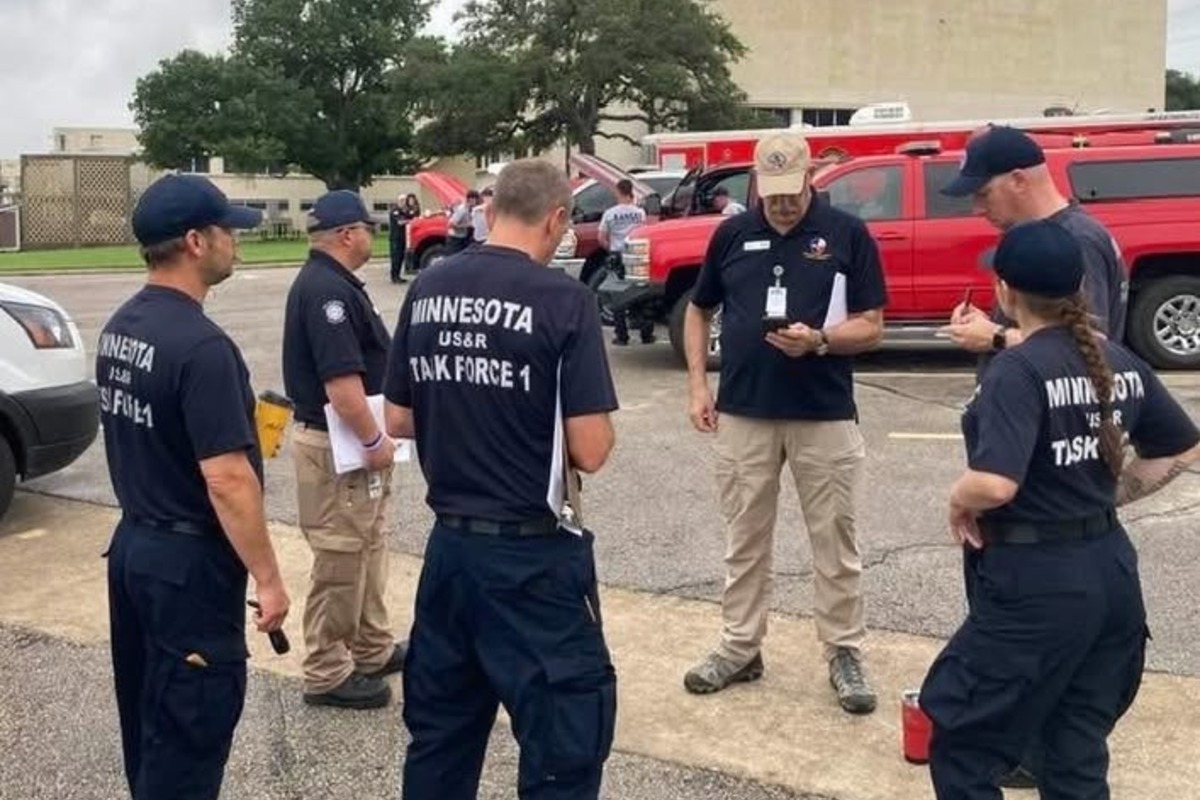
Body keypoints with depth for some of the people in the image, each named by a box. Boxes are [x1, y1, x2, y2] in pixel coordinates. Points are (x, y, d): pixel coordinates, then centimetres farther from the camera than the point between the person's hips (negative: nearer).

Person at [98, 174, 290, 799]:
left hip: (133, 543, 9)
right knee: (187, 730, 3)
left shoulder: (119, 327, 6)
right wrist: (267, 576, -18)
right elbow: (226, 479, -25)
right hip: (191, 559, -9)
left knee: (149, 718, 22)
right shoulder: (200, 345, -23)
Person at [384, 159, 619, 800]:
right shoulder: (563, 299, -14)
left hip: (450, 542, 6)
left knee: (438, 729, 20)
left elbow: (398, 422, 9)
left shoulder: (425, 290, 3)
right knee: (564, 742, 7)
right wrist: (540, 421, 5)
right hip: (534, 554, -6)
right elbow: (590, 452, -15)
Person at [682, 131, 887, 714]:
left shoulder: (847, 234, -3)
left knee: (835, 542, 7)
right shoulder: (732, 234, 5)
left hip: (825, 416, -2)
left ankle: (845, 654, 20)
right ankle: (740, 648, 24)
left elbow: (871, 326, -3)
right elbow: (698, 311, 14)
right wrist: (698, 384, 3)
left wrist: (819, 340, -22)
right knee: (745, 540, 12)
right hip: (742, 414, 3)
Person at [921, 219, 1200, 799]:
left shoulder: (1017, 370, -18)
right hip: (1110, 572, 8)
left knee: (963, 748, 7)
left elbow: (995, 484, -30)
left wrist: (958, 502, -10)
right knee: (1078, 753, 17)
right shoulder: (1120, 362, 5)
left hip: (1036, 583, -8)